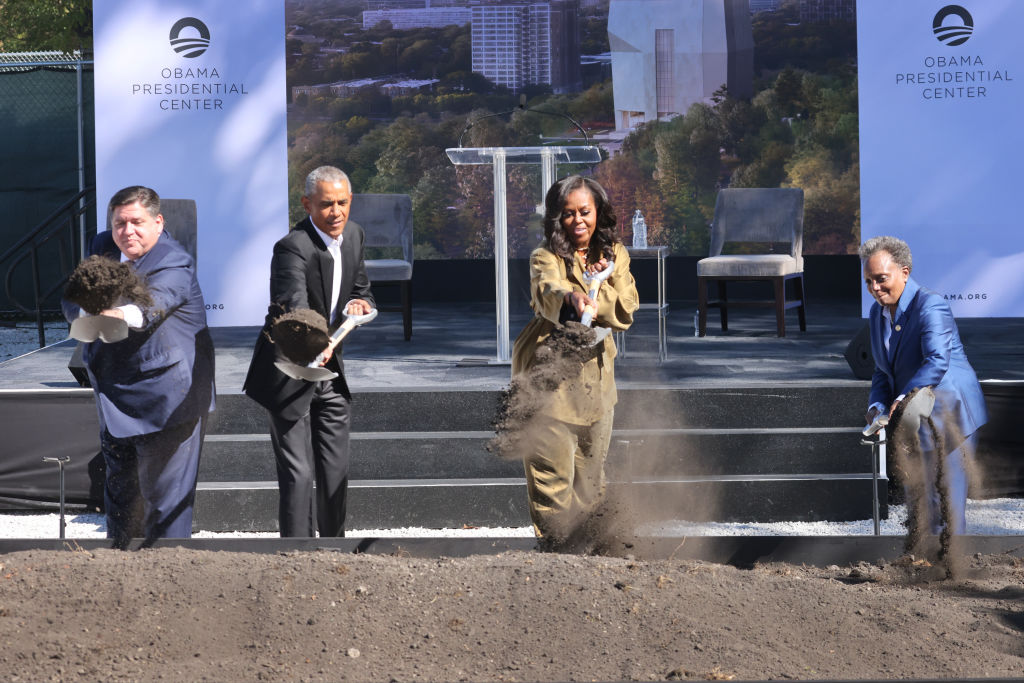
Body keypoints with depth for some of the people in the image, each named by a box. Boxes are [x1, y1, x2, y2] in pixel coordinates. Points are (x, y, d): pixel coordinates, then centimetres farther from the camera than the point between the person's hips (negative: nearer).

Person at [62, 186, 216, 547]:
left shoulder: (174, 266, -15)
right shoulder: (104, 249, 5)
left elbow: (150, 307, -35)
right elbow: (71, 301, -4)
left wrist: (124, 314, -58)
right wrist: (89, 310, -29)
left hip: (166, 401, -7)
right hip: (116, 395, 7)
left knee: (165, 494, -3)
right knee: (119, 487, 21)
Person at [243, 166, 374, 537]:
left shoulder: (353, 234, 1)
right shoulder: (293, 248, -25)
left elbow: (361, 290, 12)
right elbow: (295, 305, -41)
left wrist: (360, 304, -13)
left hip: (331, 372, 7)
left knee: (336, 471, 14)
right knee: (297, 474, -8)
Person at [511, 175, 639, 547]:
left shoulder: (614, 254, 6)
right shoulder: (546, 257, -9)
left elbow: (625, 311, -2)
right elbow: (547, 292, -31)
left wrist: (600, 286, -19)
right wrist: (570, 298, -53)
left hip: (596, 368, 5)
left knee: (591, 472, 11)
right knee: (552, 471, -10)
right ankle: (555, 549, -3)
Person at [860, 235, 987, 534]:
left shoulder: (930, 305, -20)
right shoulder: (877, 313, 7)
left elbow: (937, 361, -33)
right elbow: (883, 372, 12)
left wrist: (903, 399, -42)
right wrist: (877, 406, -7)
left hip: (950, 414, -8)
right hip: (916, 420, 8)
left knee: (948, 503, -8)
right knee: (918, 497, 13)